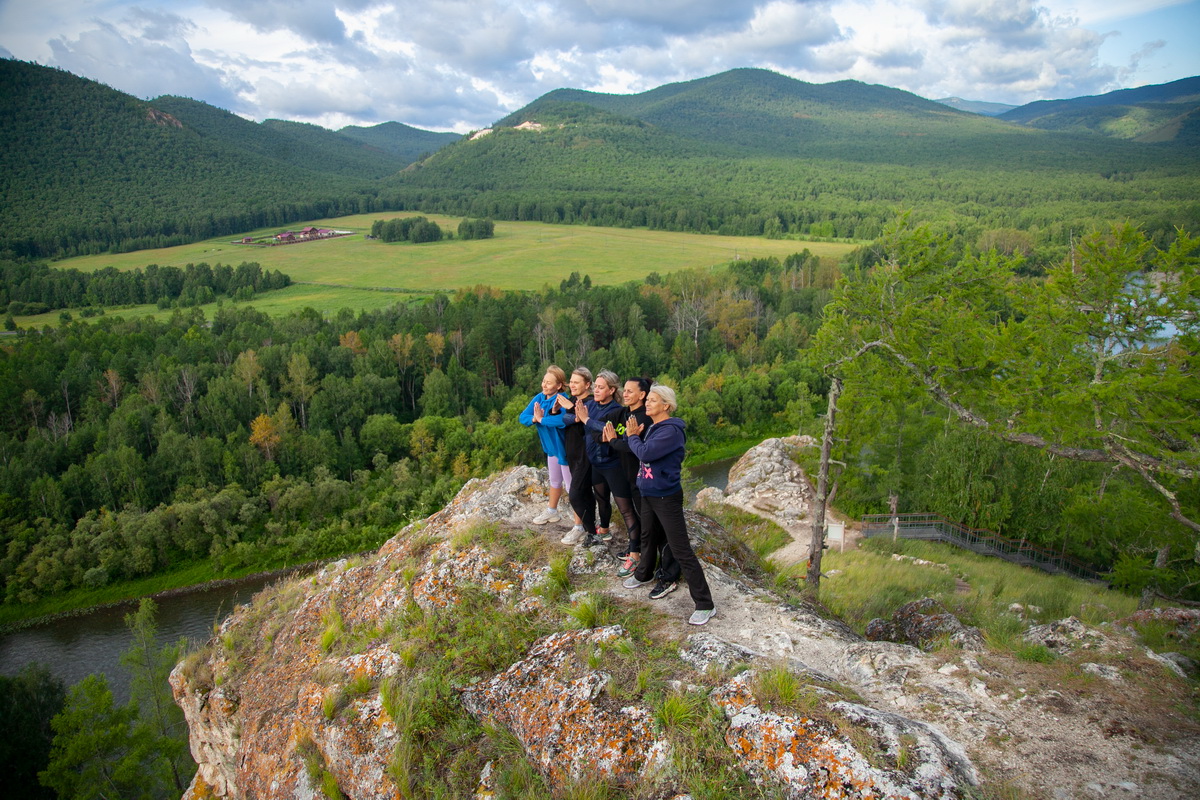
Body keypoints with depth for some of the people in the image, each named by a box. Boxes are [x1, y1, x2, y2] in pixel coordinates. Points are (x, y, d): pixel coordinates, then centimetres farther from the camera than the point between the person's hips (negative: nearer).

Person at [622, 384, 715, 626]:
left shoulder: (671, 431, -21)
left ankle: (705, 604, -1)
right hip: (647, 494, 9)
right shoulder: (651, 427, 7)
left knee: (681, 551, -7)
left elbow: (645, 453, -27)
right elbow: (640, 453, 8)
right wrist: (636, 436, -7)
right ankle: (643, 574, 53)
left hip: (666, 496, -9)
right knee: (648, 537, 28)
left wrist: (633, 436, -10)